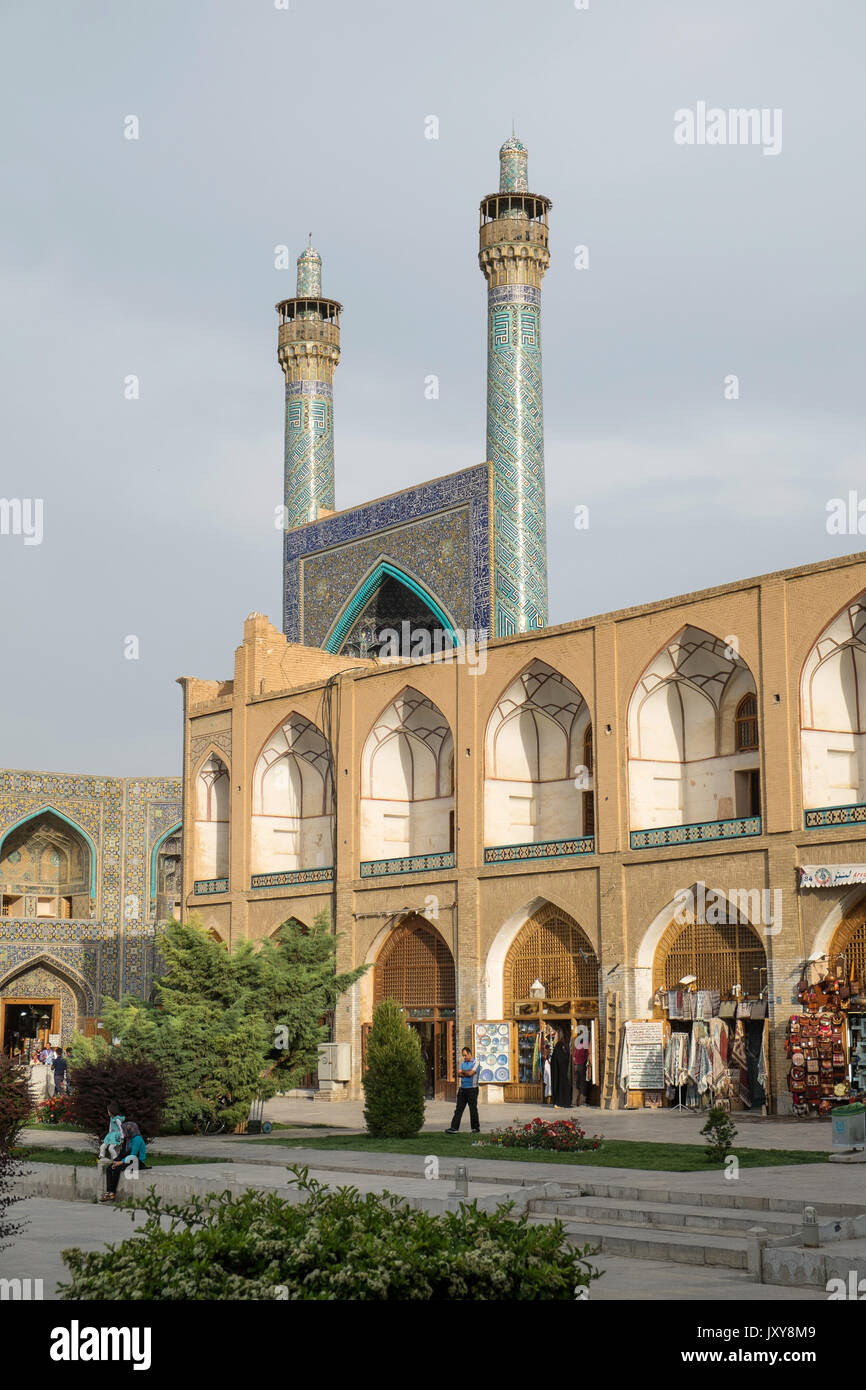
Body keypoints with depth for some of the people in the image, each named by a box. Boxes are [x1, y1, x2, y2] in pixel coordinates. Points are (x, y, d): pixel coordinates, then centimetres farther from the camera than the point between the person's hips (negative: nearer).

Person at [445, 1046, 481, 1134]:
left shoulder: (476, 1063, -5)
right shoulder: (463, 1063, 15)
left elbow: (470, 1073, -17)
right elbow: (460, 1074, 3)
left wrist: (463, 1071, -1)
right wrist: (467, 1073, -13)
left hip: (472, 1089, -6)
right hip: (462, 1089, 6)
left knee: (473, 1110, 1)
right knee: (459, 1109, 0)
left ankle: (476, 1128, 12)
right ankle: (454, 1128, -2)